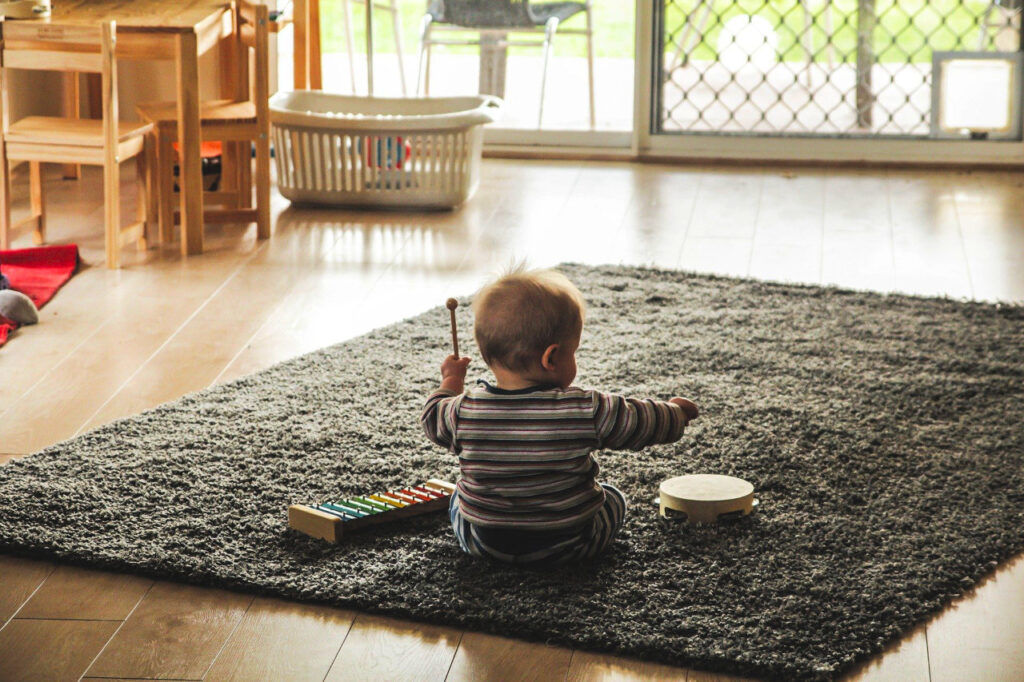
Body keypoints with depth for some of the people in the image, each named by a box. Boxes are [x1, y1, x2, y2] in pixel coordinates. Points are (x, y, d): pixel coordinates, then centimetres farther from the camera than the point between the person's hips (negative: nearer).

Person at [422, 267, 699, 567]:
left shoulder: (465, 410, -17)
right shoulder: (587, 411, -22)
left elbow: (434, 419, 5)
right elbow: (644, 423, -9)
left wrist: (451, 381, 24)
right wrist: (676, 411, 13)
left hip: (482, 542, 2)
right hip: (565, 546, -2)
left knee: (459, 497, 32)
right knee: (614, 499, 27)